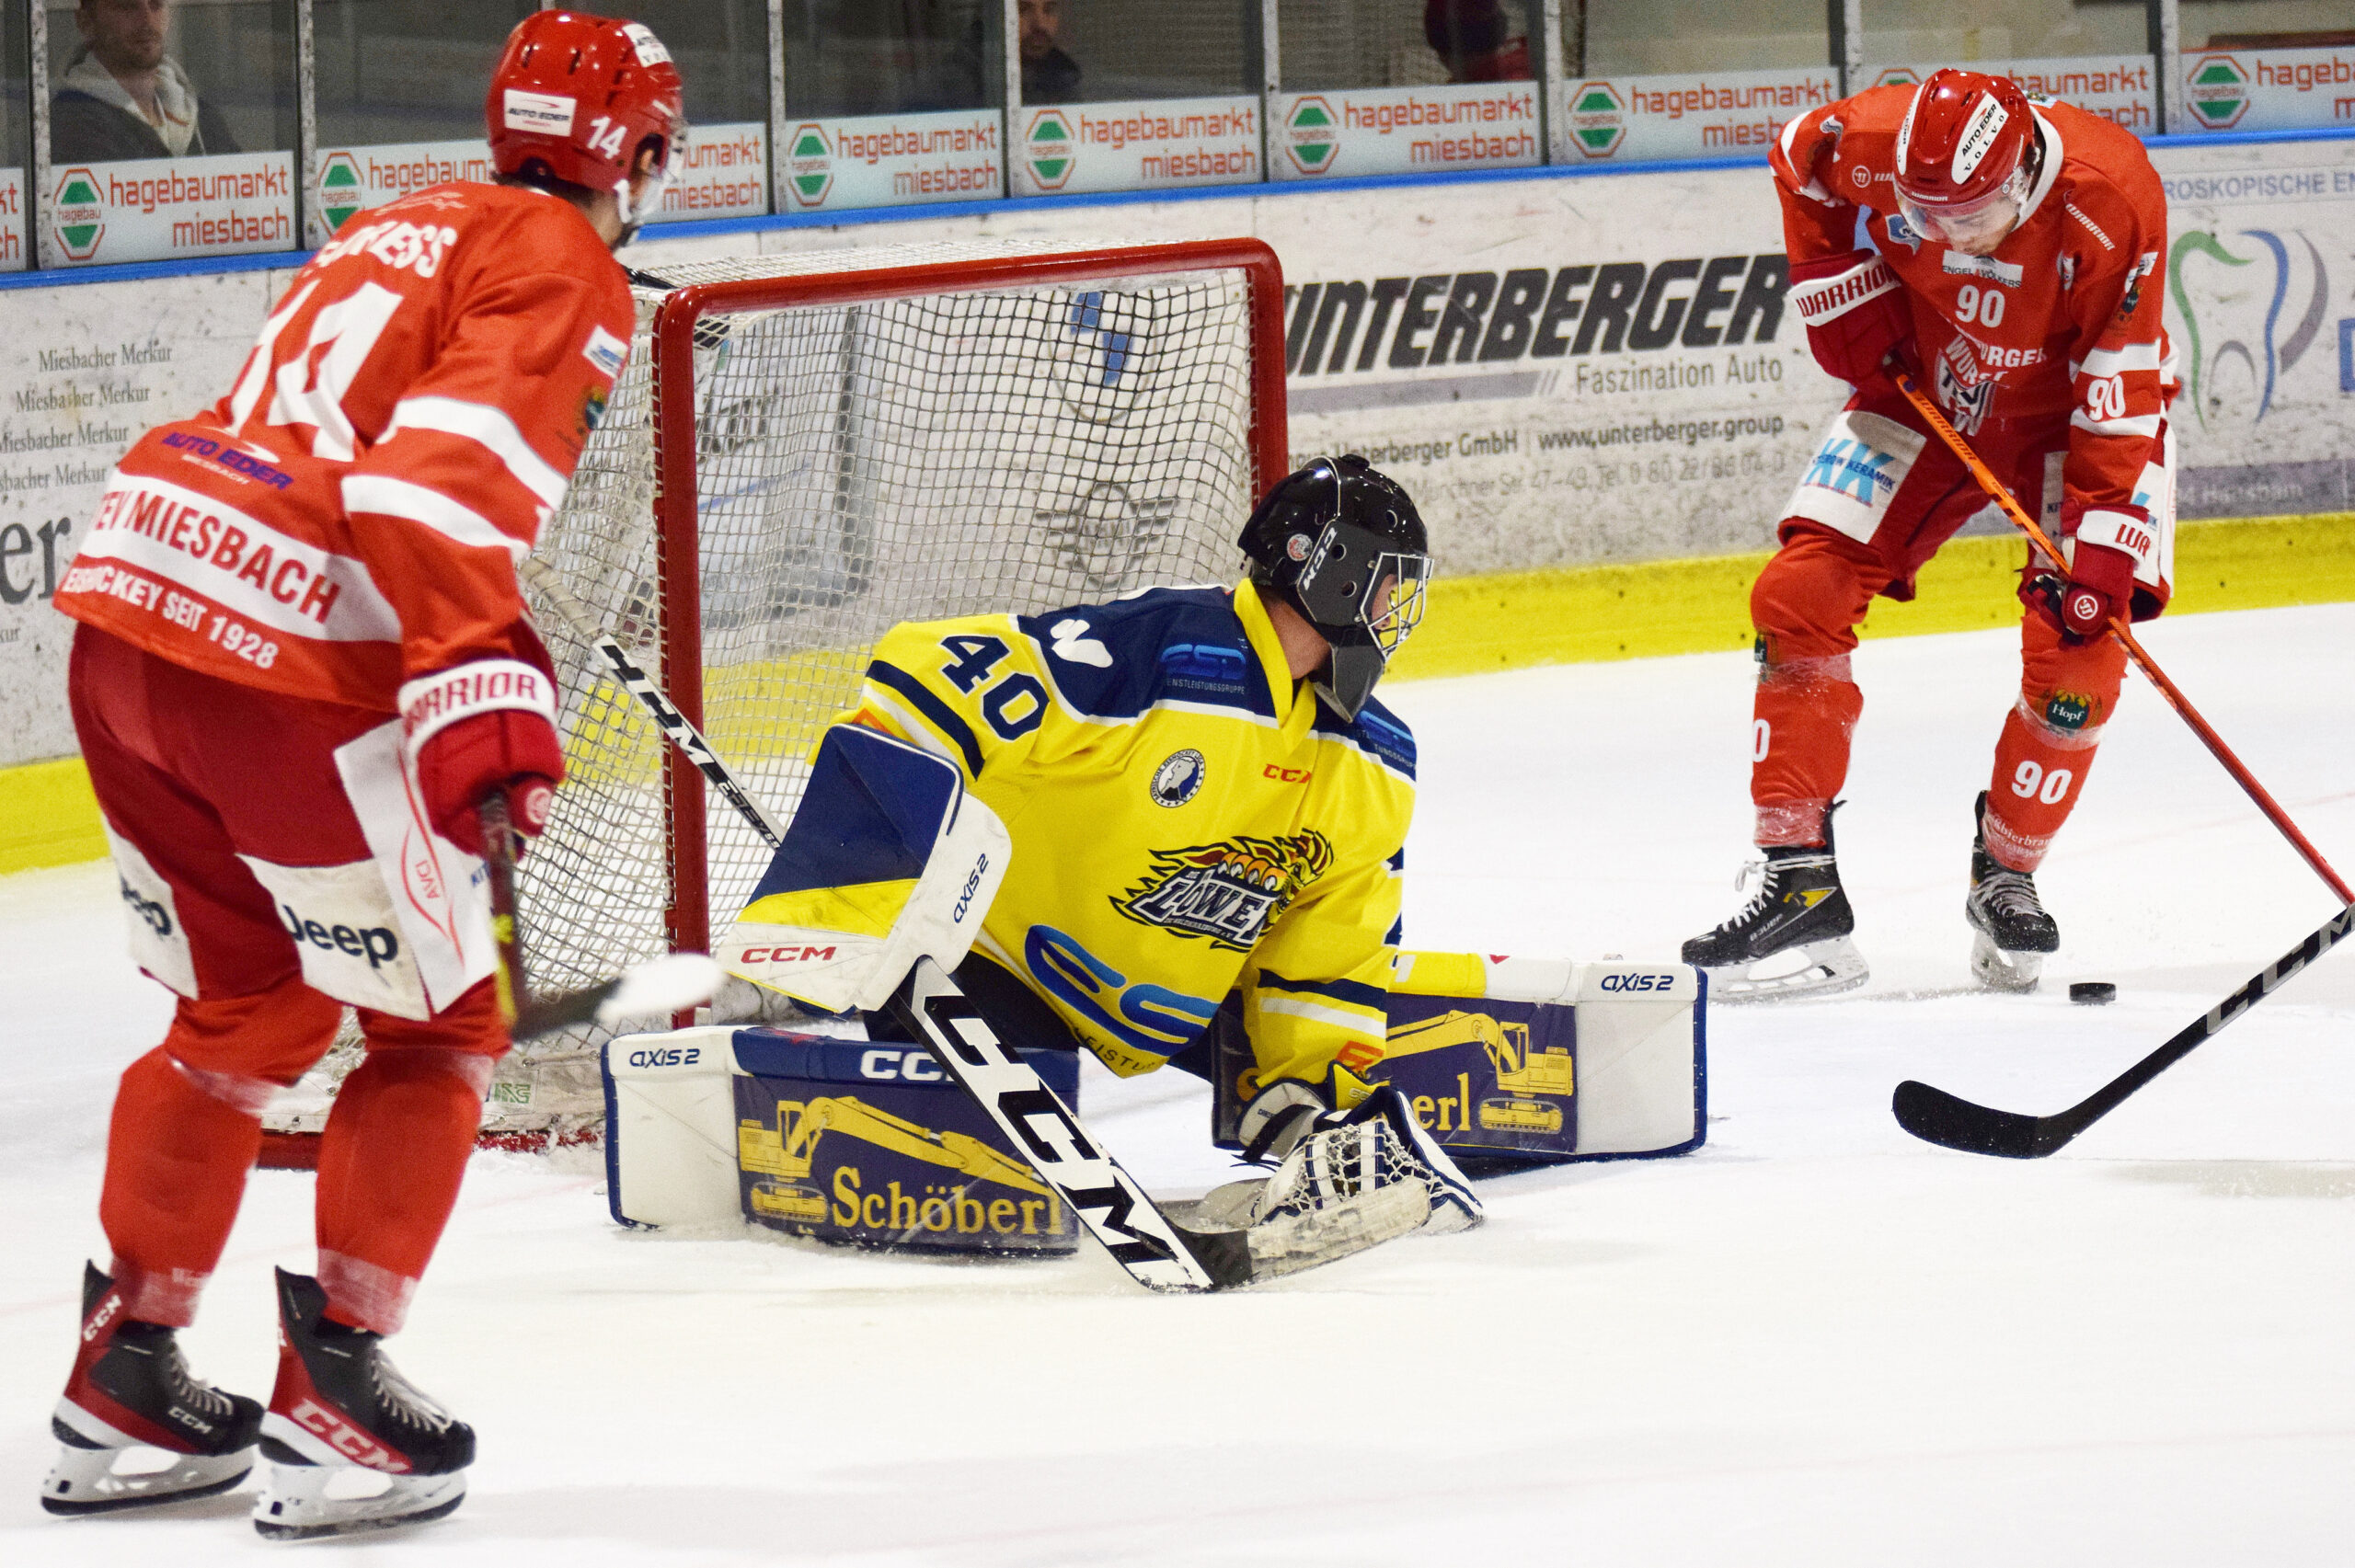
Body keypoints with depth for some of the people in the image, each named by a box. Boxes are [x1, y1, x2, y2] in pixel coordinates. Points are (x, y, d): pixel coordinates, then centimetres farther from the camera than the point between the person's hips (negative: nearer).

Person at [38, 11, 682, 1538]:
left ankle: (128, 1373, 25)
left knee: (249, 1006, 23)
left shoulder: (412, 230, 23)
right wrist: (485, 707, -24)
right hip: (284, 673, -8)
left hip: (129, 611, 8)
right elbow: (442, 483, -18)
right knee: (439, 1024, 5)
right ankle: (335, 1385, 1)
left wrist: (499, 653, 39)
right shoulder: (565, 267, -3)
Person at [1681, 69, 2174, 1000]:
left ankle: (2007, 878, 7)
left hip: (2073, 407, -3)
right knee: (1798, 598, -10)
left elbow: (2123, 392, -27)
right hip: (1927, 387, 3)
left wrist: (2100, 546, -30)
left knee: (2077, 653, -17)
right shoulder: (1872, 147, -26)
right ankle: (1800, 887, -6)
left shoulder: (2113, 202, -33)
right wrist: (1844, 294, -6)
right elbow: (1800, 157, 1)